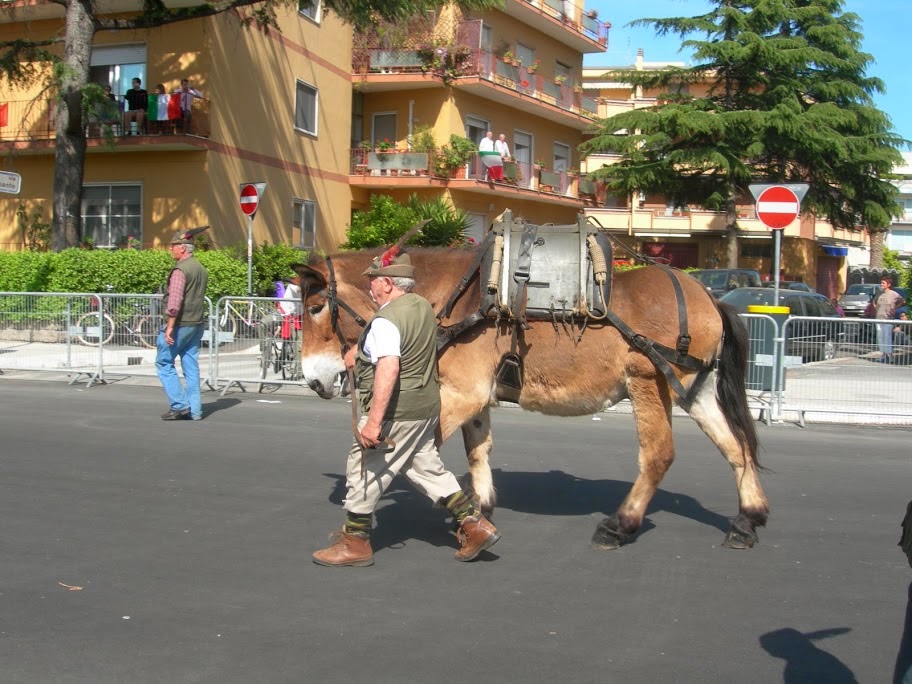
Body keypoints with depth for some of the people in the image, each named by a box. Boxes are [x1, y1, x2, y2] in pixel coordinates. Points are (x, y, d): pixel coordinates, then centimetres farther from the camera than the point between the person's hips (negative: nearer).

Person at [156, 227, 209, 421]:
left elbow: (175, 300, -22)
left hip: (180, 324, -8)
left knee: (164, 363, 2)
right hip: (197, 325, 8)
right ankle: (195, 410, 9)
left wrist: (170, 327, -23)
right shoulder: (201, 269, 14)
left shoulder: (181, 270, -15)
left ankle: (180, 405, -4)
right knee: (191, 366, 9)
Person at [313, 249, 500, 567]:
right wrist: (360, 348, 35)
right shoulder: (423, 306, 7)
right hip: (427, 407, 9)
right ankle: (474, 525, 19)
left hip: (395, 412, -9)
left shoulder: (385, 321, -21)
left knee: (363, 472, 5)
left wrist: (373, 421, -35)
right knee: (427, 468, 21)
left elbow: (388, 369, -33)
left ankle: (355, 543, 15)